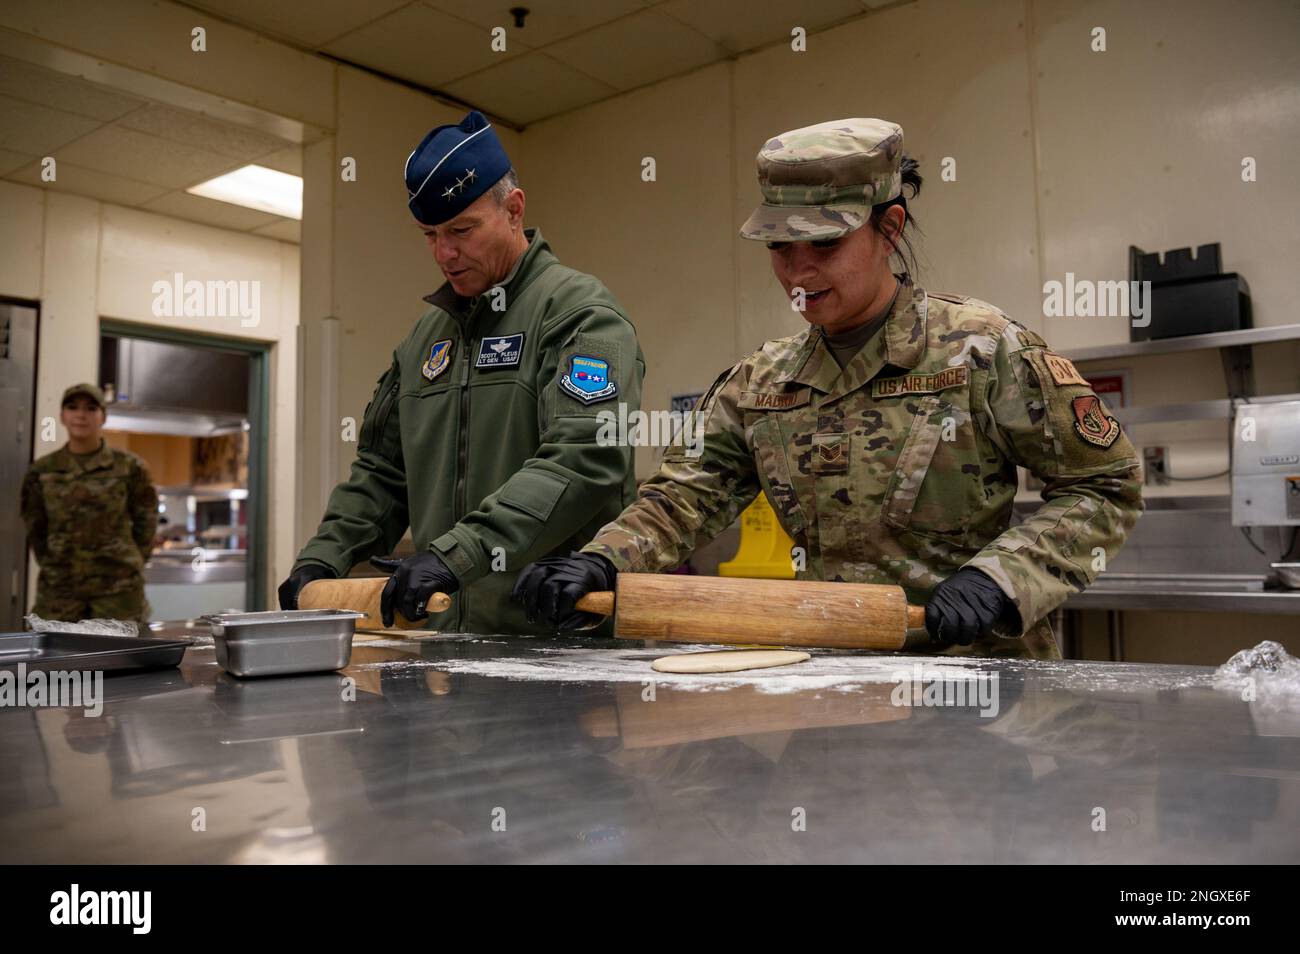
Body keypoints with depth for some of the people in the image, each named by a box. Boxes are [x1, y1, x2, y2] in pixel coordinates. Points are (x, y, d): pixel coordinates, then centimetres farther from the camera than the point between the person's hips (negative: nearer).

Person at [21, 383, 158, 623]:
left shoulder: (129, 467, -1)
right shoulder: (41, 471, 5)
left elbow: (146, 521, 6)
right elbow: (34, 529, 13)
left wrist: (130, 565, 5)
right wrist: (53, 566, 8)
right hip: (59, 587, 2)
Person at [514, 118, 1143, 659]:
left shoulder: (983, 350, -7)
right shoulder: (758, 385, 6)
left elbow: (1106, 486, -3)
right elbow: (683, 498, 1)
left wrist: (1002, 578, -17)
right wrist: (601, 563, -18)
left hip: (978, 669, -4)